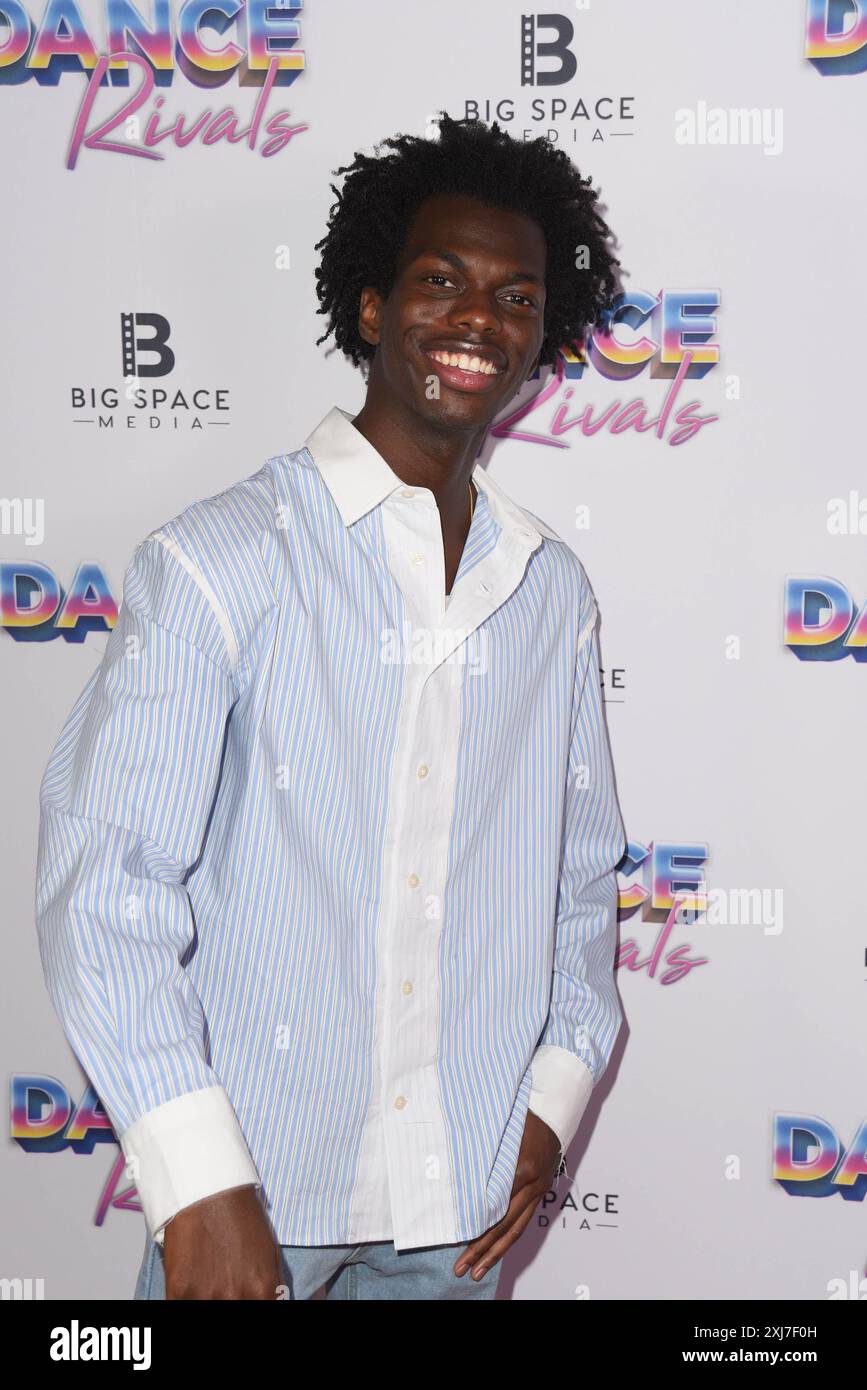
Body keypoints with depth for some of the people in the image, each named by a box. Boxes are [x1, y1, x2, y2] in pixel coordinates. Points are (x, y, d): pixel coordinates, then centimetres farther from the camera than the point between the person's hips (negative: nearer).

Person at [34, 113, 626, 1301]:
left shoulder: (553, 591, 3)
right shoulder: (223, 559, -12)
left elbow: (582, 869, 11)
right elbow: (105, 873, -15)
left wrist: (553, 1094, 2)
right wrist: (200, 1186, -20)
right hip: (250, 1172, -3)